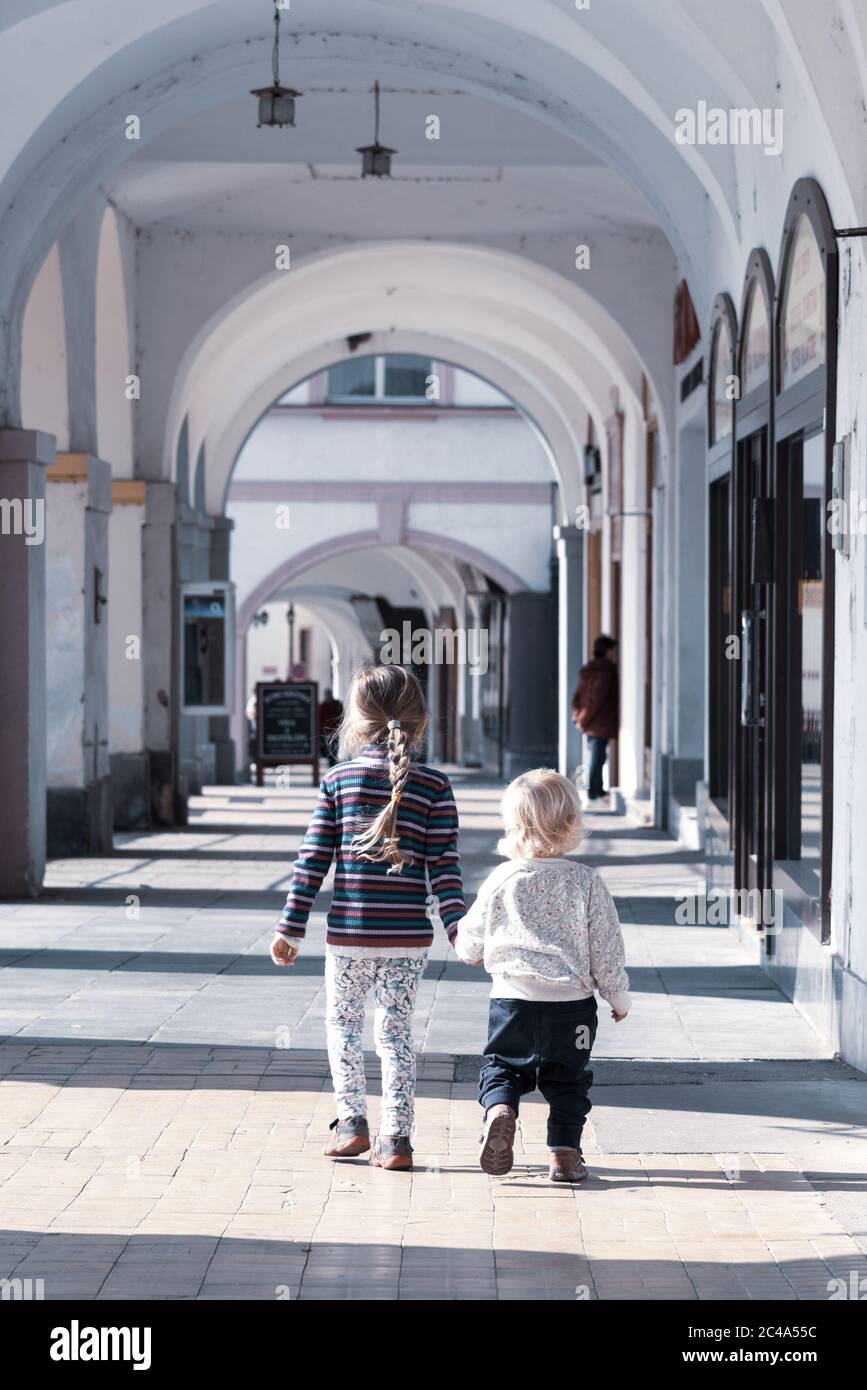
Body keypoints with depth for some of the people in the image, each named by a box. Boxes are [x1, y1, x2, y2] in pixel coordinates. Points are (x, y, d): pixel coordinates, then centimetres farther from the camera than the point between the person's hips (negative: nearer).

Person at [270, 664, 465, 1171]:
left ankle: (352, 1121, 10)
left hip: (349, 933, -1)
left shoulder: (338, 779, -2)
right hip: (409, 935, 1)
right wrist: (459, 930, -5)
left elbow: (313, 861, -2)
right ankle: (396, 1138, 5)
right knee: (397, 1030, 9)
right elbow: (444, 866, -7)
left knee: (343, 1023, 17)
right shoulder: (434, 785, -2)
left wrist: (292, 928, 2)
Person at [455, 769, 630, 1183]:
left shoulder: (501, 880, -2)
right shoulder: (586, 881, -4)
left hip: (512, 997, 0)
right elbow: (606, 944, 0)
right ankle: (564, 1153, 8)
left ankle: (499, 1110, -15)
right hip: (572, 1001, 0)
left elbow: (470, 943, 7)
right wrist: (618, 994, 13)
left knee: (501, 1067, 14)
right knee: (567, 1080, 14)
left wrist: (462, 943, 32)